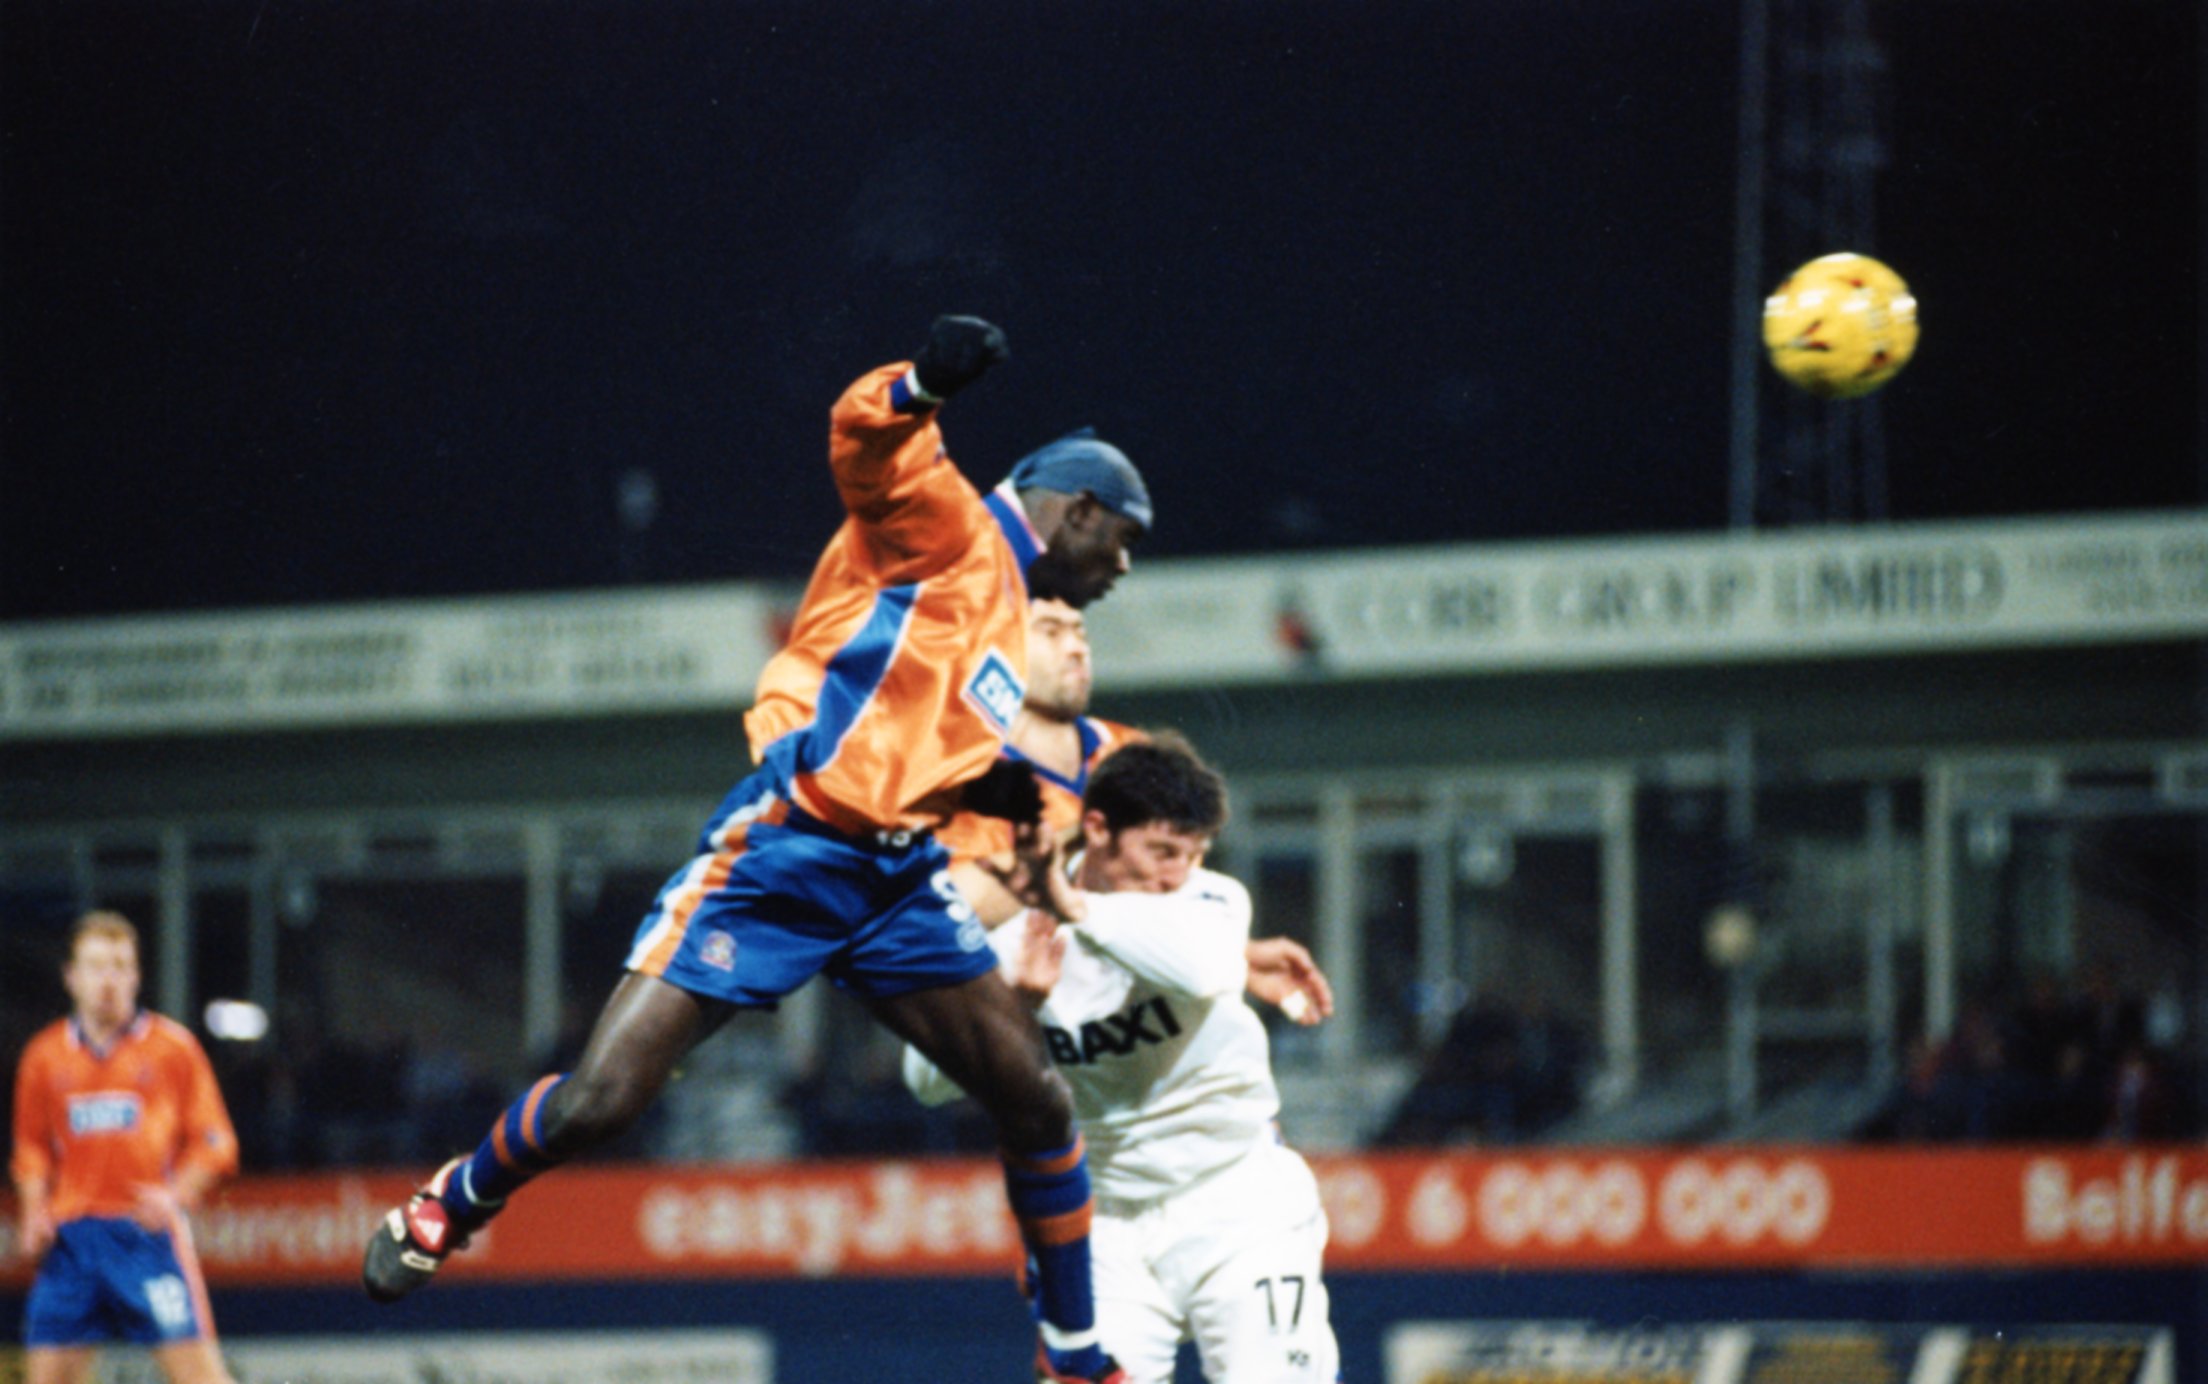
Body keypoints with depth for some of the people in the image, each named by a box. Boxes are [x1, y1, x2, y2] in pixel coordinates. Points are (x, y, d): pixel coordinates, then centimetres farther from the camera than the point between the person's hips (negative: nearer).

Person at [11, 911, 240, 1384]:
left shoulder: (172, 1048, 2)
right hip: (71, 1234, 3)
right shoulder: (44, 1056, 10)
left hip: (148, 1228, -3)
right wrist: (35, 1211, 4)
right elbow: (32, 1149, 20)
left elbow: (215, 1142, 4)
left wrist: (175, 1194, -12)